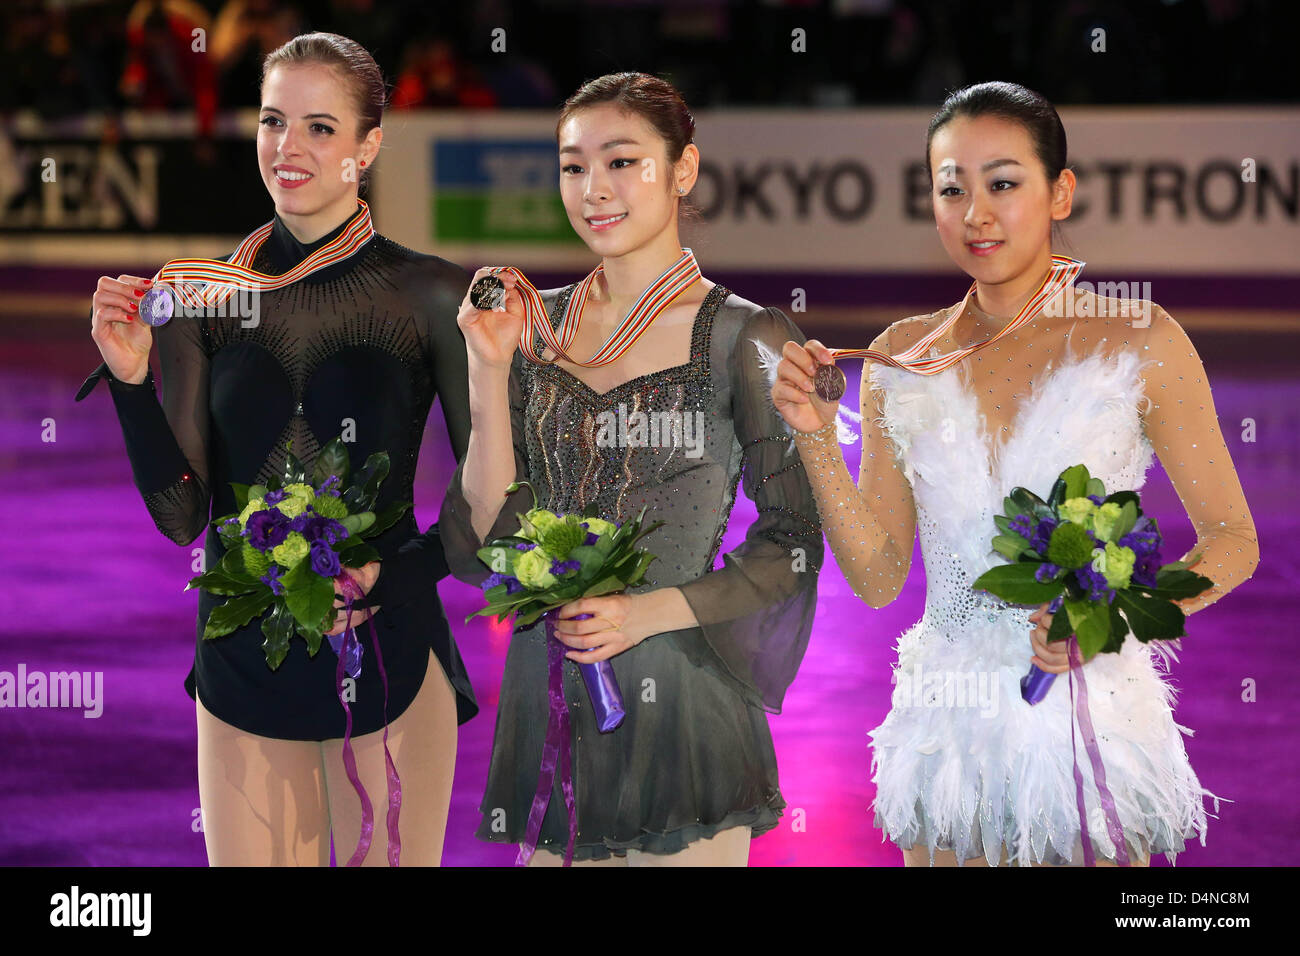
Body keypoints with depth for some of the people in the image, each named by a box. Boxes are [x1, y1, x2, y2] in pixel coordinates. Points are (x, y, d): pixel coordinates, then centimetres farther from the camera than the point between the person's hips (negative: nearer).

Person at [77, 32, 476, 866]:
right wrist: (131, 381, -11)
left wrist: (391, 576, -16)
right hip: (243, 663, 2)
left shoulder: (432, 296, -5)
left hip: (389, 662, -2)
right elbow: (183, 516, 2)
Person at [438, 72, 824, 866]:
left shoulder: (745, 339, -5)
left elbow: (793, 545, -3)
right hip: (547, 692, 4)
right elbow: (491, 533, 1)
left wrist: (654, 610, -15)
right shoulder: (536, 326, 7)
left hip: (680, 697, -4)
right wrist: (491, 367, -8)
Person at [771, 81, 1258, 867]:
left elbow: (1233, 541, -2)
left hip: (1091, 714, -3)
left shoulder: (1141, 343, -6)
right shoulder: (902, 355, 4)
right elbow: (878, 578, 4)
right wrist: (818, 441, -9)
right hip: (949, 732, 3)